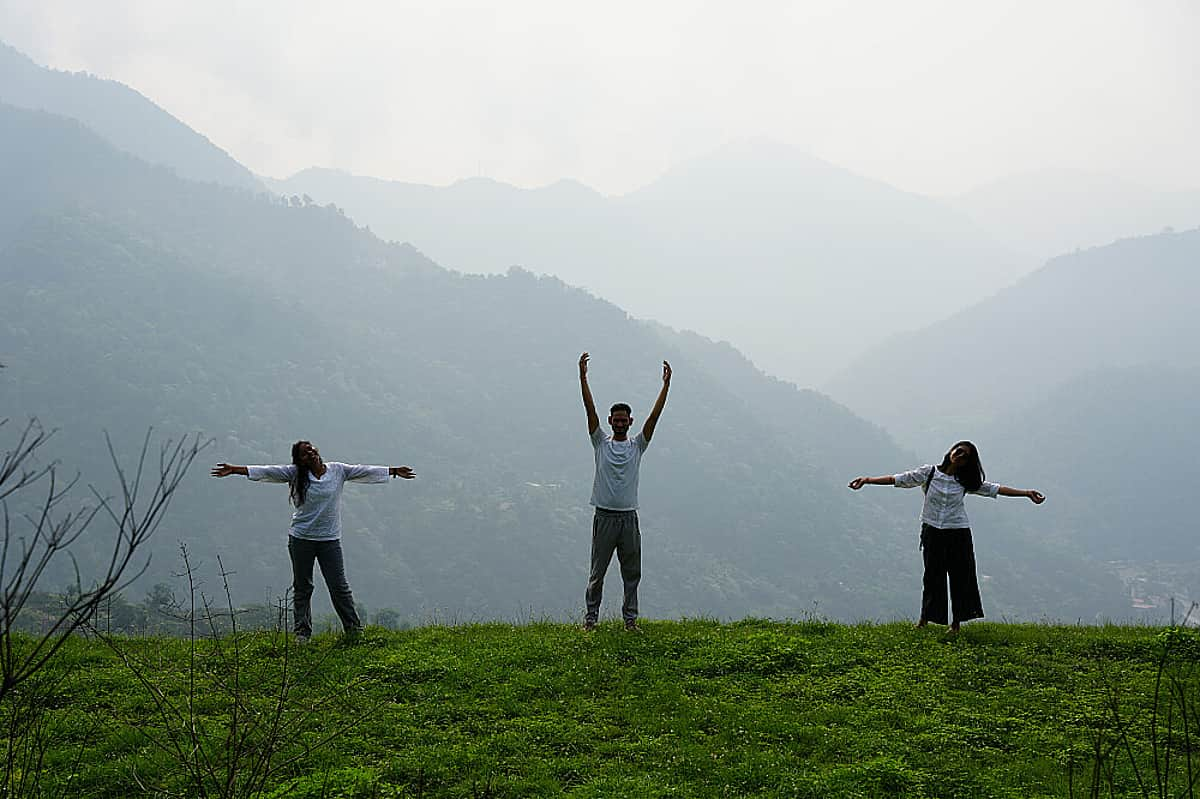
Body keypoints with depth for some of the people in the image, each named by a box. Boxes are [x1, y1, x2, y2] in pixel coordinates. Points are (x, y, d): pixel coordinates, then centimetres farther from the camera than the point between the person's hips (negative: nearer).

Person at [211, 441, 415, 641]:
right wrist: (235, 470, -16)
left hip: (330, 539, 0)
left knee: (339, 586, 2)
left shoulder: (338, 470, 3)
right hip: (301, 539, 0)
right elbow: (267, 472, -8)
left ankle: (354, 630, 11)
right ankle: (302, 633, 16)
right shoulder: (295, 474, -2)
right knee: (302, 587, 8)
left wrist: (394, 471, 13)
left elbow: (365, 472, 10)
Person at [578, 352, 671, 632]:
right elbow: (590, 410, -5)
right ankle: (590, 617, 11)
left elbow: (654, 416, -1)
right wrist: (583, 378, -14)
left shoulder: (637, 445, 7)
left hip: (629, 517, 2)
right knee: (597, 572, 4)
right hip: (604, 516, -2)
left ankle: (630, 617, 15)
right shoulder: (601, 442, 4)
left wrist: (666, 385, -9)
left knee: (632, 572, 6)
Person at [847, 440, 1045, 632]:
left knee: (960, 576, 2)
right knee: (932, 574, 3)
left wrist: (1026, 492, -4)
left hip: (958, 532, 1)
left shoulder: (966, 482, 2)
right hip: (932, 531, -1)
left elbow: (994, 489, 2)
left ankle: (956, 622, 13)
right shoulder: (929, 472, -2)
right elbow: (899, 479, -5)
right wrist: (868, 480, -12)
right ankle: (925, 619, 14)